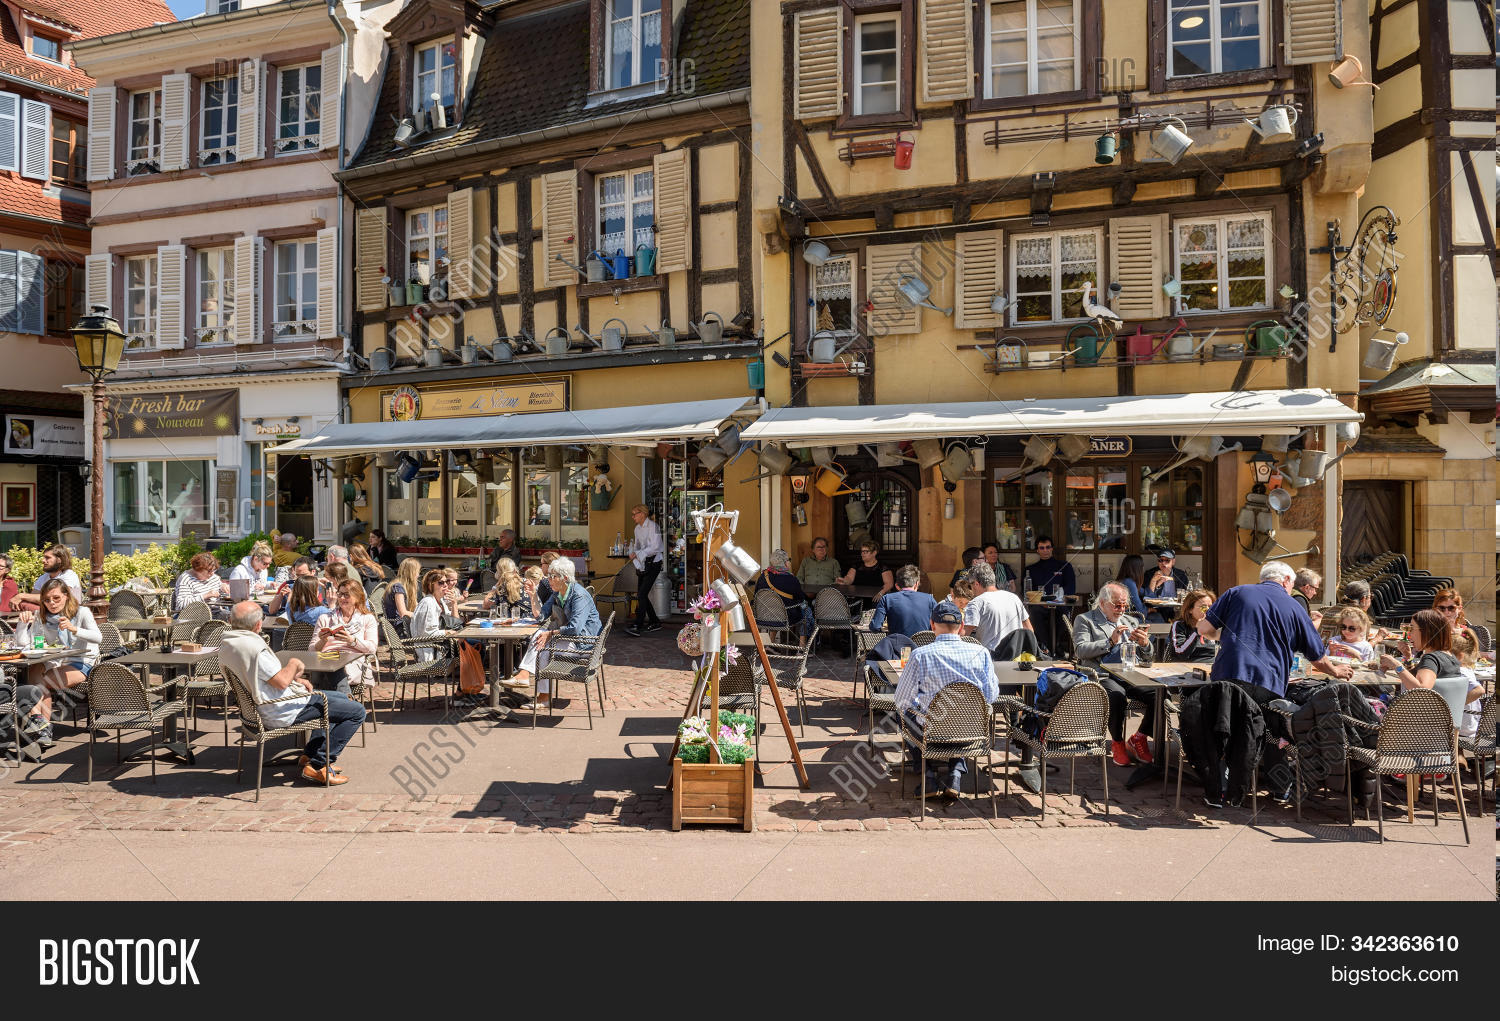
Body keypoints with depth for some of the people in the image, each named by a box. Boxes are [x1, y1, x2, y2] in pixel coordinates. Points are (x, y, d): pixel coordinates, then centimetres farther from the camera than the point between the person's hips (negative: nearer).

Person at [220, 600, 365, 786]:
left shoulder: (227, 642, 7)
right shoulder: (251, 645, -26)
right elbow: (281, 681, -28)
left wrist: (295, 679, 9)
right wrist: (294, 664, -7)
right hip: (282, 711, -11)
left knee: (343, 698, 26)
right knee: (356, 712, -8)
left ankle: (309, 755, 25)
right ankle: (317, 766, -3)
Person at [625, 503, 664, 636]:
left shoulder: (652, 526, -12)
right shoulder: (638, 528, 13)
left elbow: (654, 548, -20)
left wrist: (638, 554, -21)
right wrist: (633, 553, 0)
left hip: (653, 564, -9)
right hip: (642, 564, 9)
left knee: (642, 594, -15)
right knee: (641, 595, 9)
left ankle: (638, 627, -17)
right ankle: (655, 622, 22)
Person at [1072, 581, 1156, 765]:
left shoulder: (1132, 621, 26)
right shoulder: (1084, 620, 11)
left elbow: (1147, 658, 24)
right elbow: (1080, 650, -5)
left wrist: (1145, 644, 0)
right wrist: (1110, 641, -12)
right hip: (1102, 677, -4)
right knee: (1117, 694, -37)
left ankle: (1139, 738, 0)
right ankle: (1117, 742, -11)